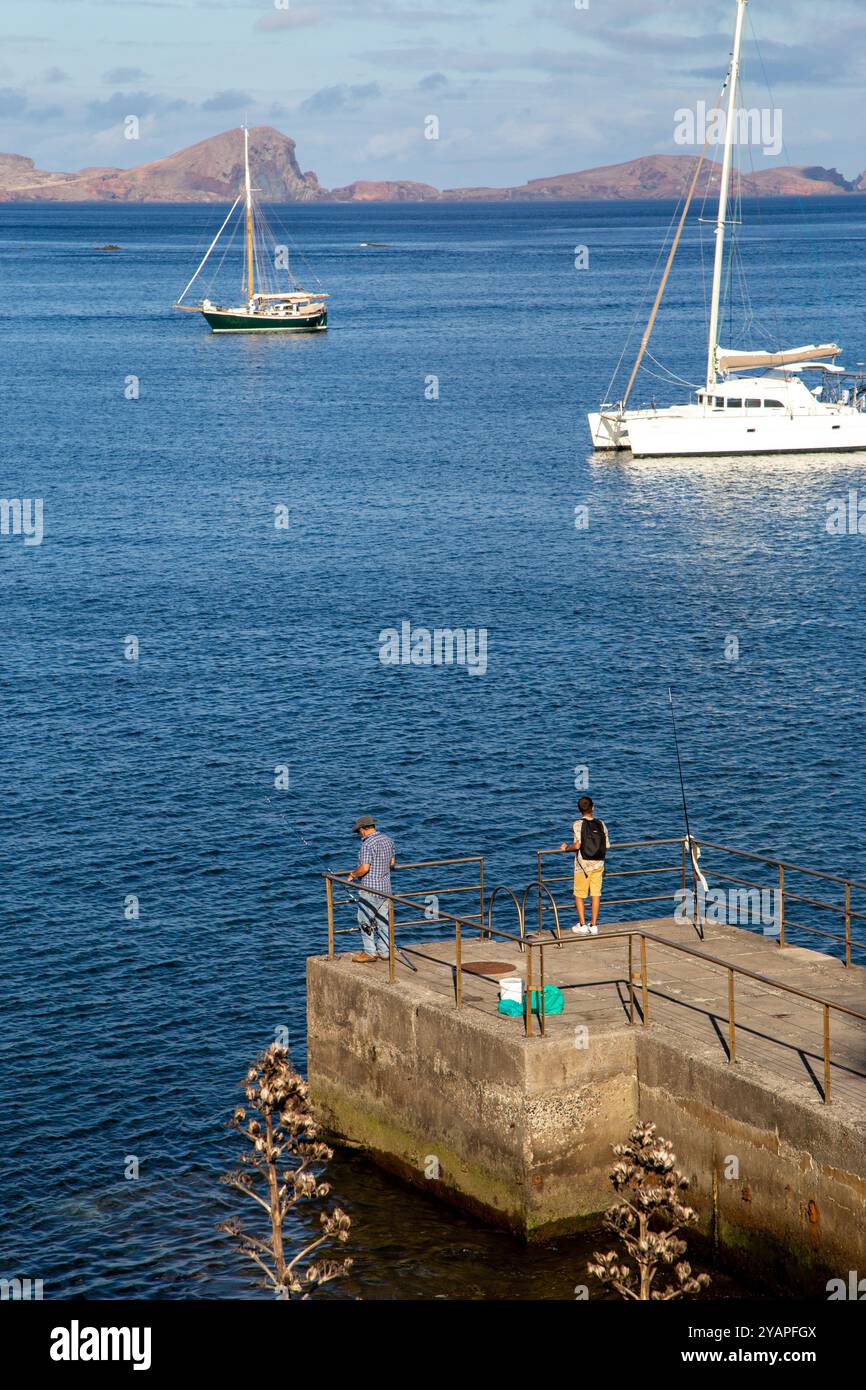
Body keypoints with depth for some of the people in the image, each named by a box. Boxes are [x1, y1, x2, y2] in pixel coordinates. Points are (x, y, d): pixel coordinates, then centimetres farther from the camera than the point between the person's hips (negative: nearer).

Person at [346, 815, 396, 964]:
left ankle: (370, 953, 1)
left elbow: (364, 868, -24)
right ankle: (384, 951, 17)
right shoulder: (387, 840, 7)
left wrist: (352, 875, -7)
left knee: (365, 920, 1)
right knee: (382, 920, 13)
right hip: (385, 887, 8)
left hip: (370, 889, -8)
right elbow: (392, 862, 17)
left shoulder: (367, 844, -19)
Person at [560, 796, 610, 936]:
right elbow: (607, 846, 0)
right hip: (598, 863, 3)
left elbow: (577, 845, -21)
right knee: (595, 894, 8)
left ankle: (582, 925, 6)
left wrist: (567, 846, -2)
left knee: (579, 895, 8)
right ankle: (593, 926, 11)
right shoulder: (601, 824, -1)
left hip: (583, 864, -3)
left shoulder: (578, 824, -13)